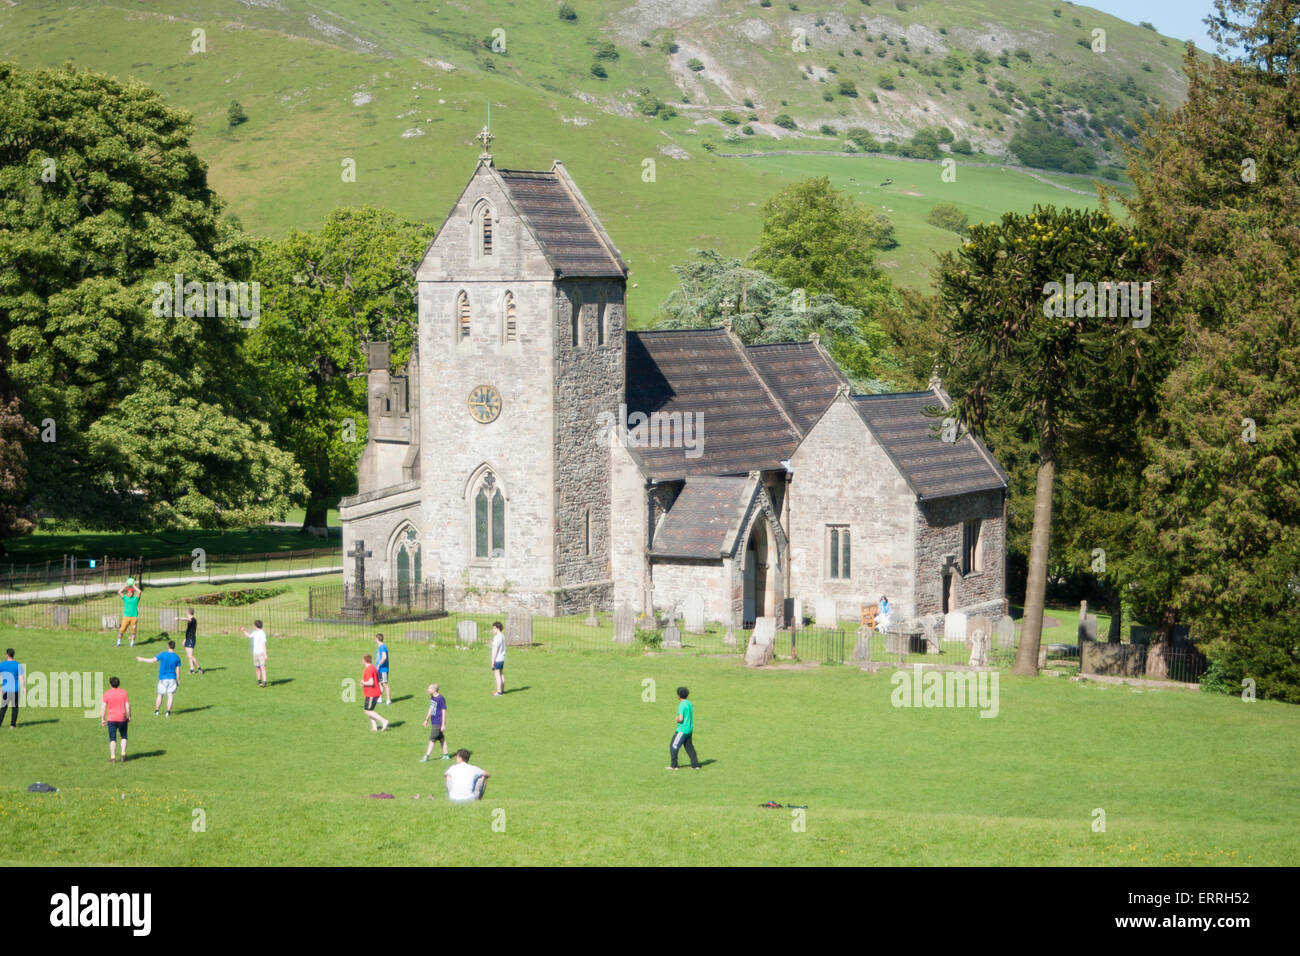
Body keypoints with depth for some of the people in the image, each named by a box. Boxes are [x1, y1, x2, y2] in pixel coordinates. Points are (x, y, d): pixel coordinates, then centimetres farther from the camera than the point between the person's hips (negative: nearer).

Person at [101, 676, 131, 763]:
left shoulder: (107, 693, -3)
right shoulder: (123, 692, 0)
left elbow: (104, 707, -4)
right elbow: (127, 705, -3)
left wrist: (102, 719, 1)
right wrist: (129, 717, 6)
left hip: (111, 719, -1)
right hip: (122, 719, 1)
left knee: (112, 739, 3)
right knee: (124, 737, 18)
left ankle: (113, 757, -1)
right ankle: (123, 754, 6)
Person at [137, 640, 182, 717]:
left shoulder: (163, 654, -8)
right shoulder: (177, 657, -2)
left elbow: (152, 660, -9)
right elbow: (177, 670, 1)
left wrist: (142, 659, 3)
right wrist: (178, 681, 9)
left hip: (163, 678, 0)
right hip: (172, 678, 0)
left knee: (160, 695, 10)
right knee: (170, 695, 0)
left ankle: (156, 711, 15)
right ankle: (168, 711, -7)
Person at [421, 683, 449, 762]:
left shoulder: (441, 699, -19)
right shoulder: (432, 698, 7)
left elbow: (444, 712, -17)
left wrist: (443, 724, -18)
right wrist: (426, 719, 21)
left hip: (438, 723, -9)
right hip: (434, 722, 9)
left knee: (432, 739, -7)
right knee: (441, 738, 15)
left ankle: (426, 757, -4)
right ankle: (445, 755, 23)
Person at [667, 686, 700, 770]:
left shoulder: (682, 705, -17)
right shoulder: (690, 703, 10)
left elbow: (680, 719, -23)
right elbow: (692, 717, 18)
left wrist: (677, 719, -3)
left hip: (682, 730, -9)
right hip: (689, 729, 9)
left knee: (673, 747, -2)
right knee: (689, 747, 13)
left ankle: (673, 765, -1)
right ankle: (695, 765, 11)